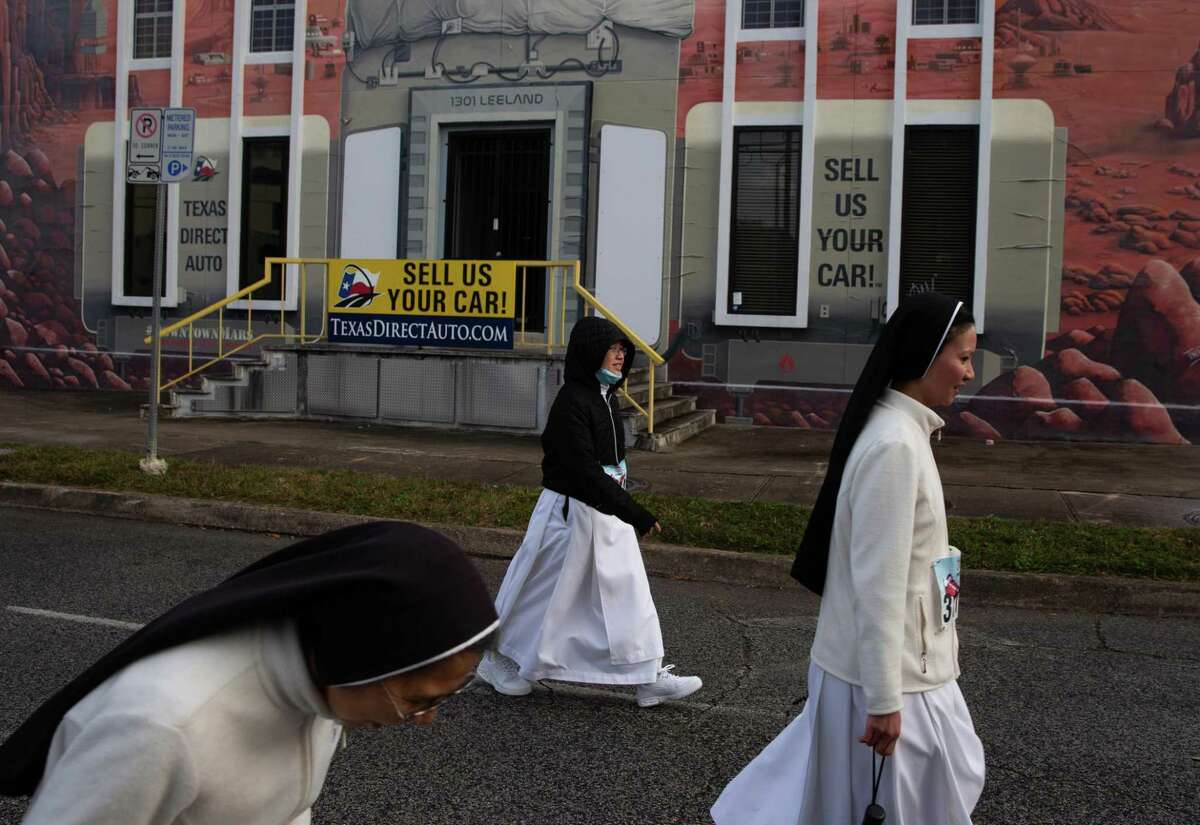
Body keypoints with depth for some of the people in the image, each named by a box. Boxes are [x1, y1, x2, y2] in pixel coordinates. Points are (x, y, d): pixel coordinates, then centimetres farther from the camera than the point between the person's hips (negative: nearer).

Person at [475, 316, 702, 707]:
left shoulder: (606, 397, 8)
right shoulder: (572, 402, -22)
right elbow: (586, 473, -27)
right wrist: (636, 514, -27)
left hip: (606, 510, 9)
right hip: (570, 511, -9)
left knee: (627, 591, 8)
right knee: (546, 592, 5)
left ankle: (649, 677, 13)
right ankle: (498, 660, 25)